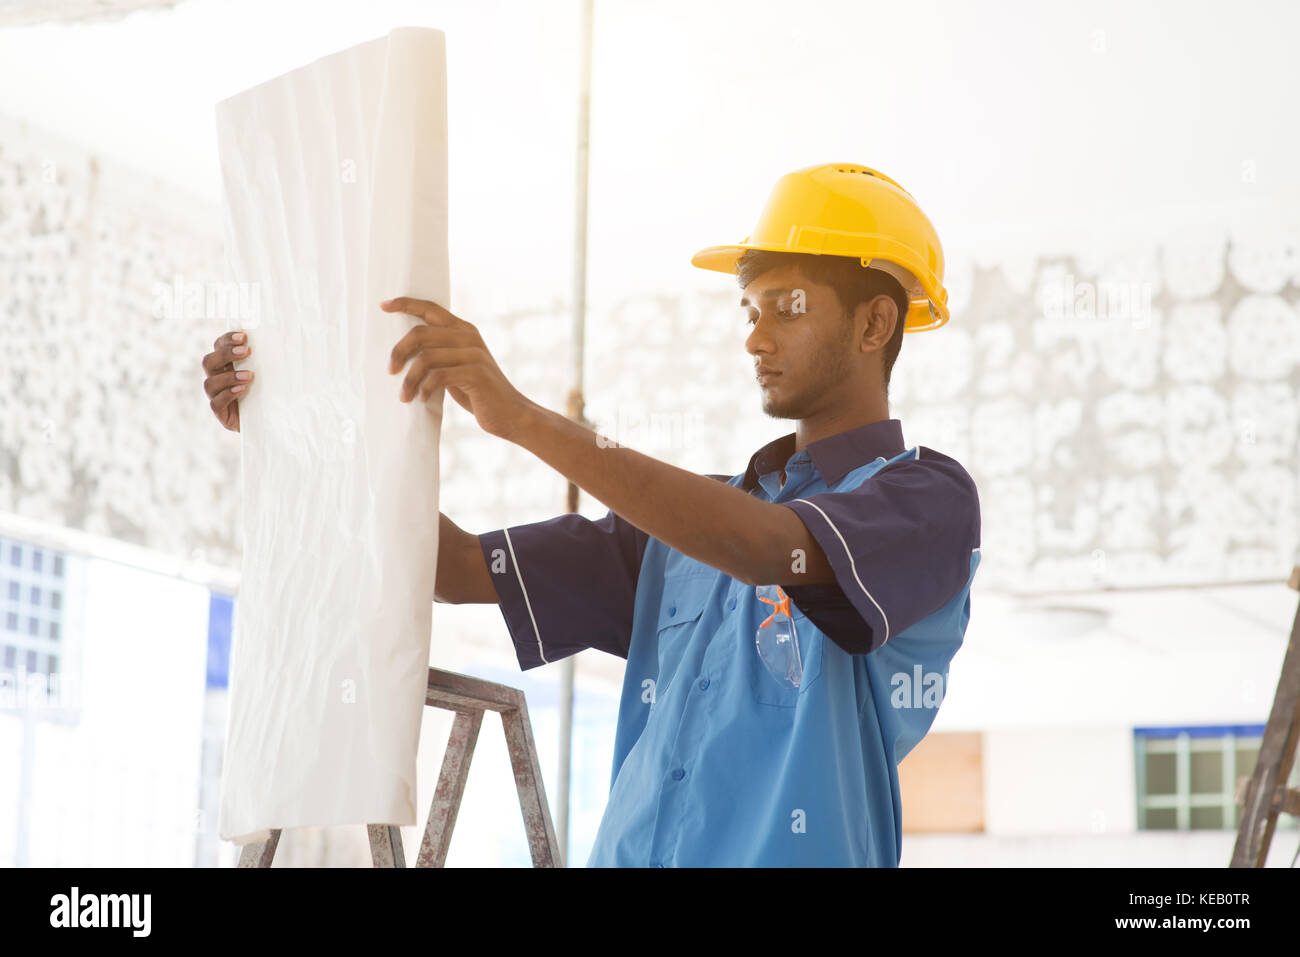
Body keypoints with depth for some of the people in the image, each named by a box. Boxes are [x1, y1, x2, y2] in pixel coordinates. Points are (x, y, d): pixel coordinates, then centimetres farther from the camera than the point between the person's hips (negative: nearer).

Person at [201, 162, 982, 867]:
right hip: (628, 850, 5)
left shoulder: (929, 496, 1)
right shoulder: (691, 519, 21)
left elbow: (763, 547, -18)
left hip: (800, 851, -5)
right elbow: (461, 569, 15)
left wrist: (522, 417, -21)